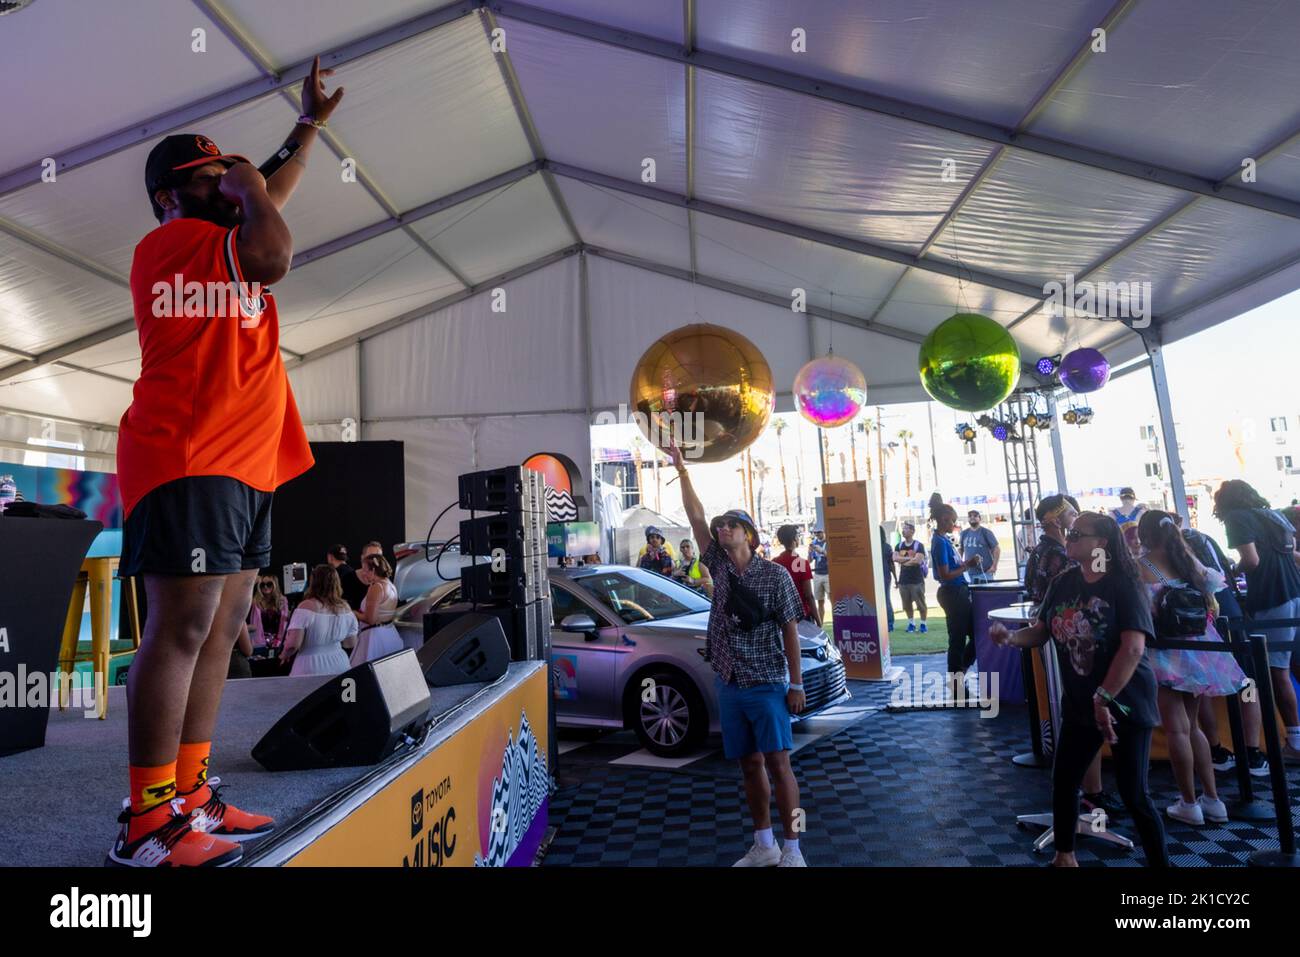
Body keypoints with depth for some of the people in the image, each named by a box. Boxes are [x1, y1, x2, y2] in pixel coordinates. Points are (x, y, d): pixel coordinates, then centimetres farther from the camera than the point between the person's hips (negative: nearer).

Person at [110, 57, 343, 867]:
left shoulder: (215, 243, 25)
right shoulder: (177, 240, -2)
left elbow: (270, 202, 39)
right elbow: (274, 257, -19)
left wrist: (311, 126, 43)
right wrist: (249, 189, 0)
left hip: (242, 465, 9)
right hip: (188, 462, -9)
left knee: (223, 627, 7)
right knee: (183, 627, -11)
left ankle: (190, 797, 14)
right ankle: (147, 825, -3)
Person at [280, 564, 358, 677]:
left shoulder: (306, 607, -14)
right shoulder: (345, 608, 0)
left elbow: (293, 644, -18)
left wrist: (284, 655, 3)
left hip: (312, 668, -4)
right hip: (339, 666, 4)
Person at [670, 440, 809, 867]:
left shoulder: (775, 575, -7)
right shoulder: (720, 567, 4)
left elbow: (790, 630, -5)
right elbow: (696, 518, 2)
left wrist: (796, 683, -8)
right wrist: (682, 470, 0)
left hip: (767, 684, -5)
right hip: (729, 685, 5)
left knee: (778, 763, -2)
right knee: (749, 765, 13)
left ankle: (792, 850, 11)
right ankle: (764, 846, 26)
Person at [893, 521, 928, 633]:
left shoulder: (918, 545, -6)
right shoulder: (898, 546, 9)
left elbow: (917, 560, -18)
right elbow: (895, 558, -6)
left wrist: (903, 562, -7)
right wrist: (909, 558, -14)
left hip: (917, 580, -5)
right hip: (903, 580, 5)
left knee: (921, 603, 0)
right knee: (907, 604, 10)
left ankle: (923, 623, 12)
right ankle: (911, 623, 22)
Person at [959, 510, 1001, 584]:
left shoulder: (986, 532, -2)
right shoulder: (964, 533, 10)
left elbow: (997, 548, -3)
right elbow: (961, 550, 18)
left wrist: (994, 566, -11)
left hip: (985, 572, -4)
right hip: (968, 573, 4)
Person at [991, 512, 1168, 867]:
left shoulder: (1123, 586, -18)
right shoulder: (1062, 583, 0)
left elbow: (1134, 647, -26)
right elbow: (1040, 631, 4)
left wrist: (1105, 698, -28)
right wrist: (1010, 636, -17)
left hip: (1125, 702, -6)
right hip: (1078, 703, 6)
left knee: (1134, 794, 0)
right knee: (1063, 781, 14)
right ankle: (1064, 856, 34)